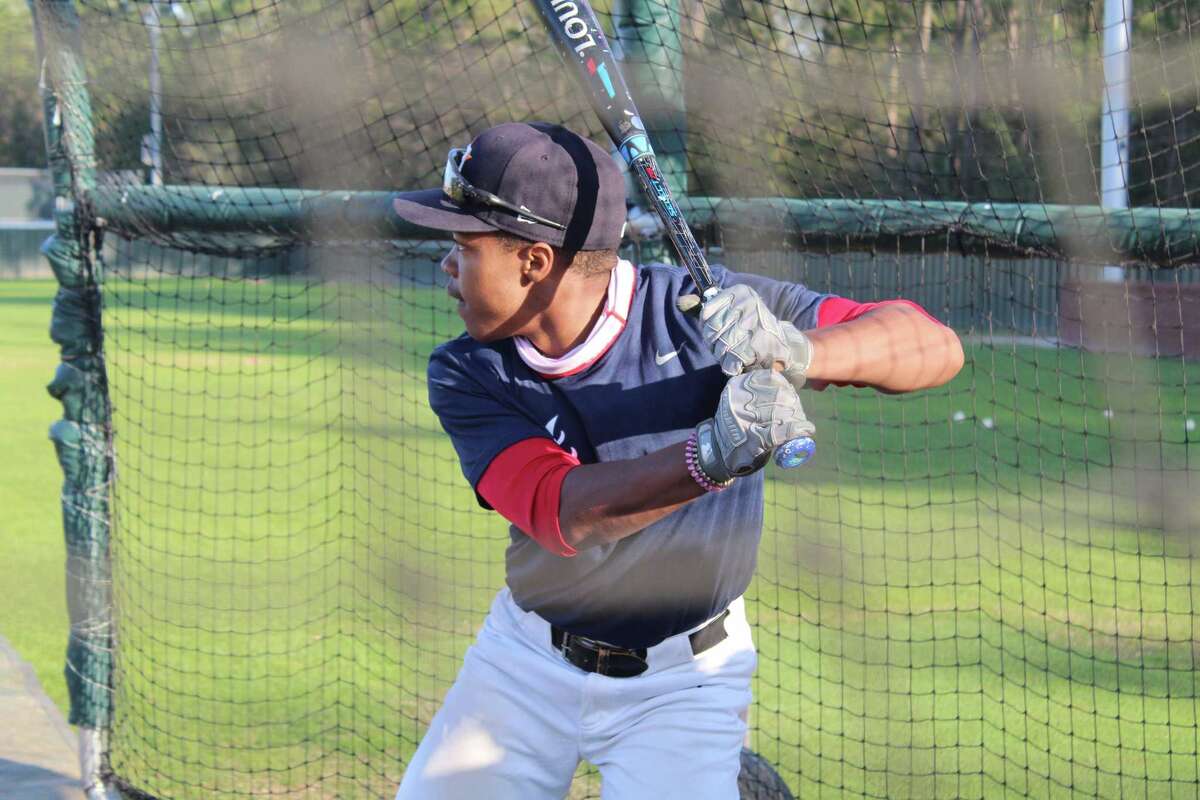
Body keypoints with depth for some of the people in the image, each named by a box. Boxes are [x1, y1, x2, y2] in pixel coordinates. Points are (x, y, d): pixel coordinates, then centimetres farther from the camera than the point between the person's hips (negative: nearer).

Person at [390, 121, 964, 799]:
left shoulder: (703, 310, -16)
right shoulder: (468, 375, -11)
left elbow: (936, 346, -21)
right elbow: (558, 511, -29)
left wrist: (798, 352, -41)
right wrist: (713, 455, -46)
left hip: (681, 684, -3)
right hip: (527, 665, 3)